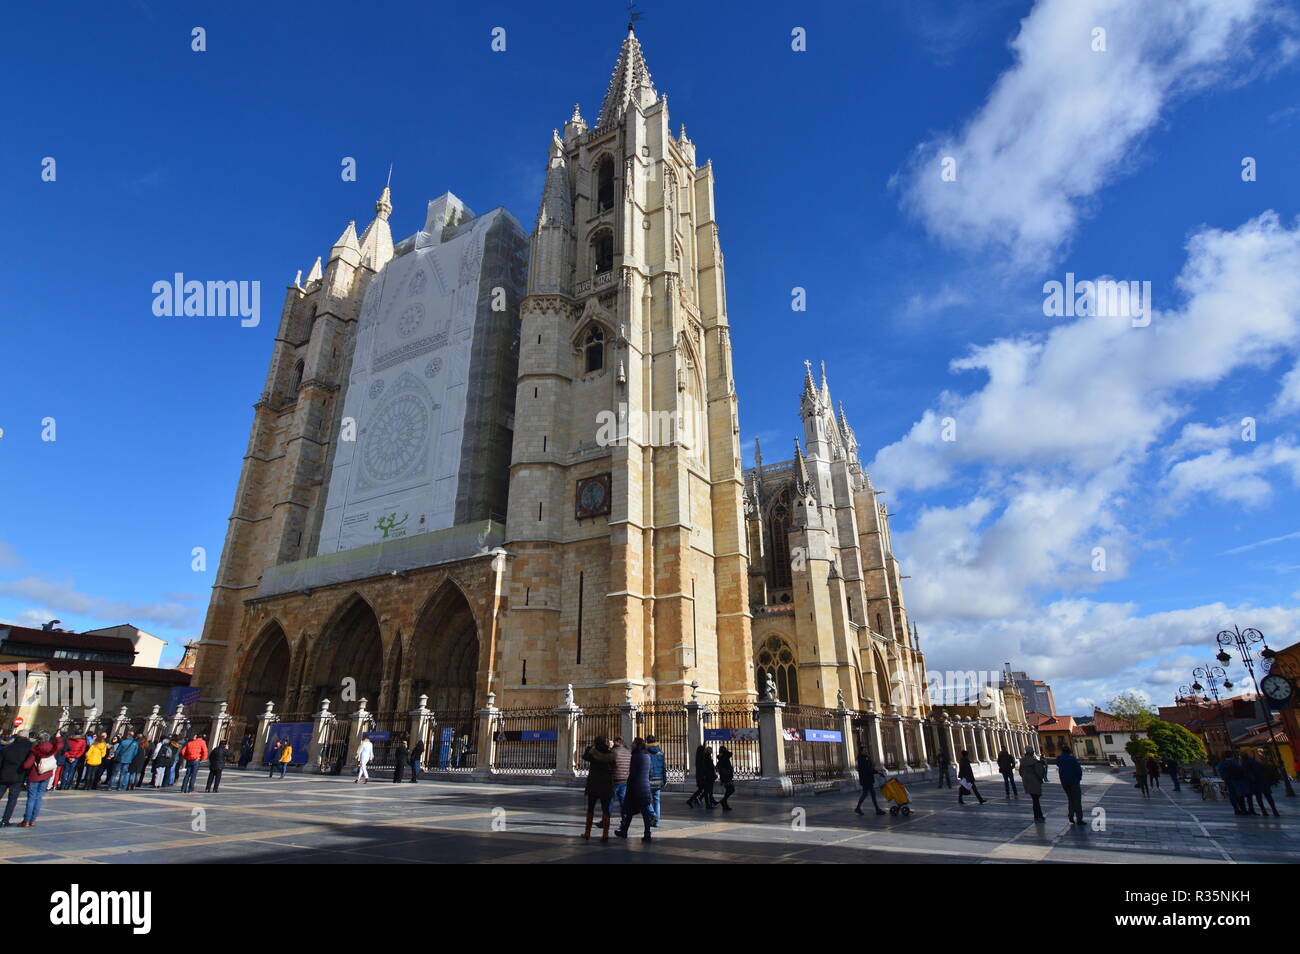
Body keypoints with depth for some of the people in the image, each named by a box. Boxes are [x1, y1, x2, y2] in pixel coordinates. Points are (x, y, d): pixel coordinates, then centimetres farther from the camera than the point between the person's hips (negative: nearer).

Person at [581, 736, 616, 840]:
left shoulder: (592, 753, -9)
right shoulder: (611, 754, -7)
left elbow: (584, 757, 9)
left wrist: (590, 747, 22)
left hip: (593, 784, -1)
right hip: (607, 785, 1)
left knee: (590, 808, 14)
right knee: (605, 809, 5)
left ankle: (587, 832, 19)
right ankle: (605, 834, 0)